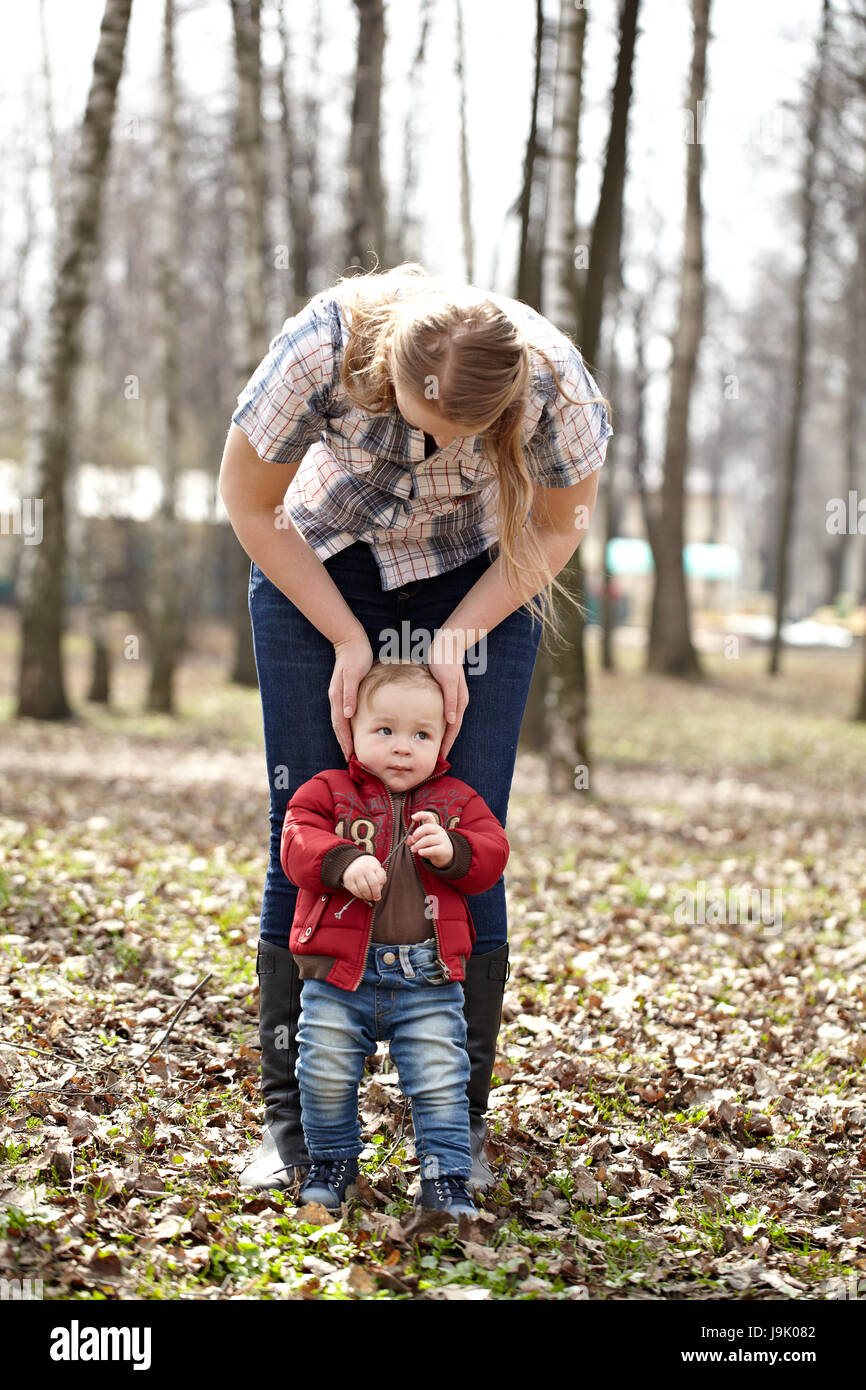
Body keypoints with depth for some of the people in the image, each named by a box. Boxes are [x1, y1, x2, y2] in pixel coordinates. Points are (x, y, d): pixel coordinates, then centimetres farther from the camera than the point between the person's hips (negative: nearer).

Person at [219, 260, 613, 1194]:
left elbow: (561, 524, -9)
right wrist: (349, 639, -17)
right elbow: (250, 504, -15)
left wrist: (457, 640, -19)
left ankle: (460, 1126, 3)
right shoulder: (322, 349, -33)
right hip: (317, 566, 0)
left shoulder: (554, 382, -31)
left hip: (479, 577, 0)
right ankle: (289, 1120, 4)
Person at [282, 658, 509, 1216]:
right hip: (339, 971, 0)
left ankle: (447, 1177, 12)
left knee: (441, 1082, -1)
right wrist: (343, 862, -27)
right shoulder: (328, 791, 3)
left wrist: (452, 852, -19)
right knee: (326, 1076, 5)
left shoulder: (457, 800, 9)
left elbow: (492, 854, 2)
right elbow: (298, 845, -9)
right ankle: (333, 1161, 28)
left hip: (428, 980, 0)